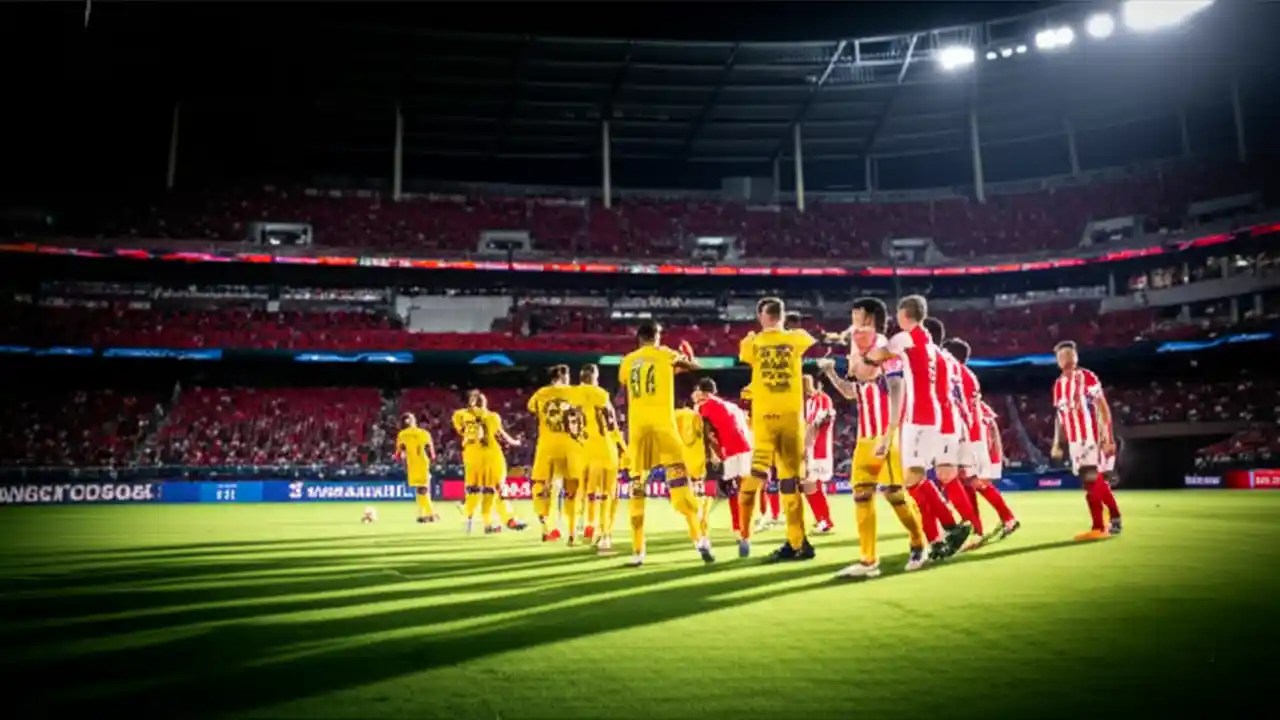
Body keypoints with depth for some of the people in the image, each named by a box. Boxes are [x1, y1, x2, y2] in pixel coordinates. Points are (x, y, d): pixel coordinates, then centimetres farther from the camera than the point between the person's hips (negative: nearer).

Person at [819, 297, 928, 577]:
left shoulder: (885, 348, -10)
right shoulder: (859, 350, 16)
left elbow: (897, 394, -15)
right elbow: (852, 393, 23)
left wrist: (888, 435, -20)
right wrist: (830, 373, 8)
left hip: (885, 434, -8)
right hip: (865, 436, 8)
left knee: (894, 492, -4)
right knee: (861, 494, 3)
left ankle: (918, 545, 19)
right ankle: (868, 560, 6)